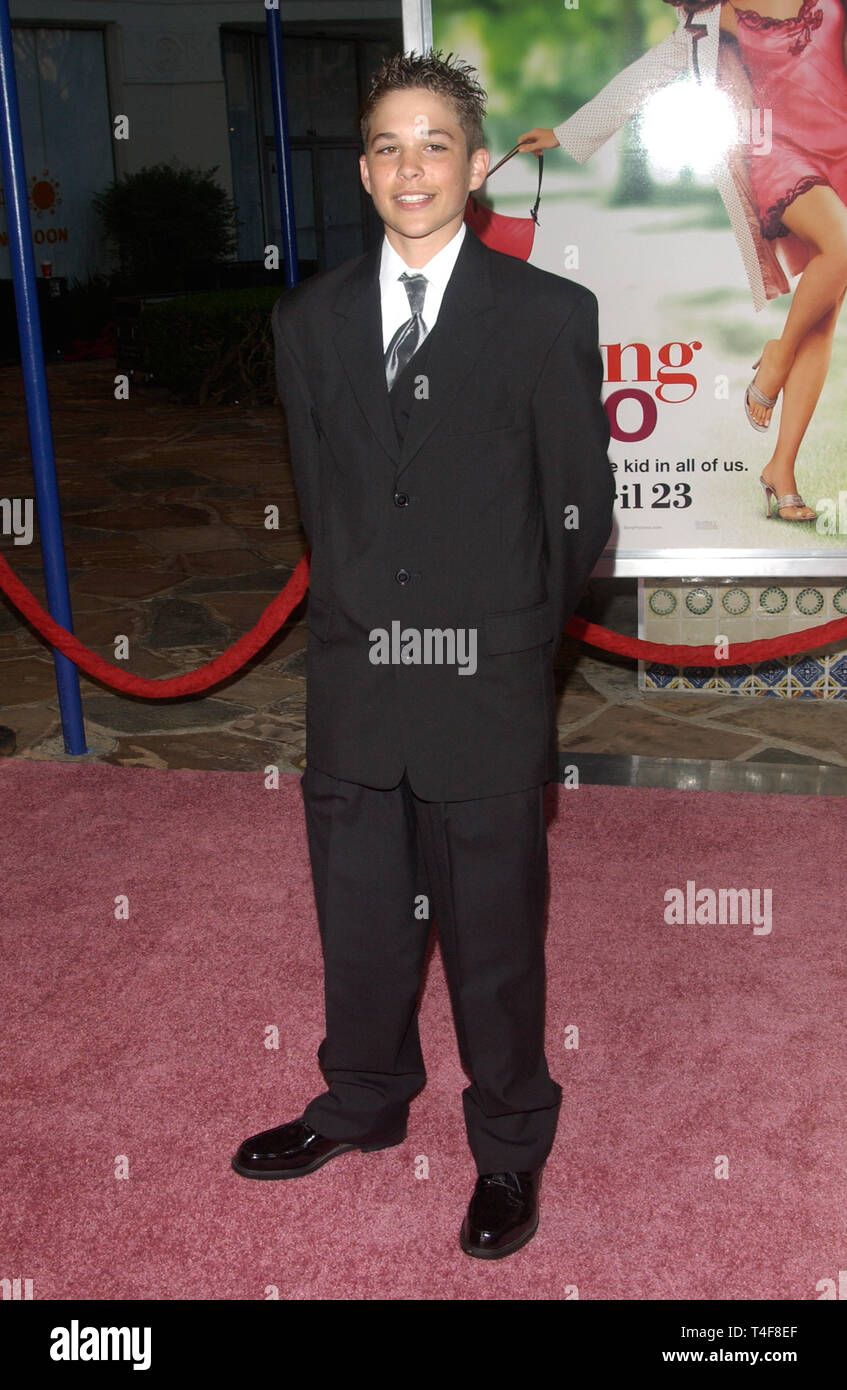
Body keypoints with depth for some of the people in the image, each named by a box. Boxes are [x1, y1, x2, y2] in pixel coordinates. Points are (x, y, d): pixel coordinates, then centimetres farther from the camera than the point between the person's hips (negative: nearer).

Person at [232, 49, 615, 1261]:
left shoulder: (549, 317, -5)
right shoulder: (309, 320, 7)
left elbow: (579, 512, 0)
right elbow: (320, 501, 12)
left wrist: (502, 640, 5)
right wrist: (367, 629, 9)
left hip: (487, 703, -3)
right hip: (353, 693, 4)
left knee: (494, 940, 10)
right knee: (360, 924, 19)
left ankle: (510, 1148, 33)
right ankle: (364, 1103, 43)